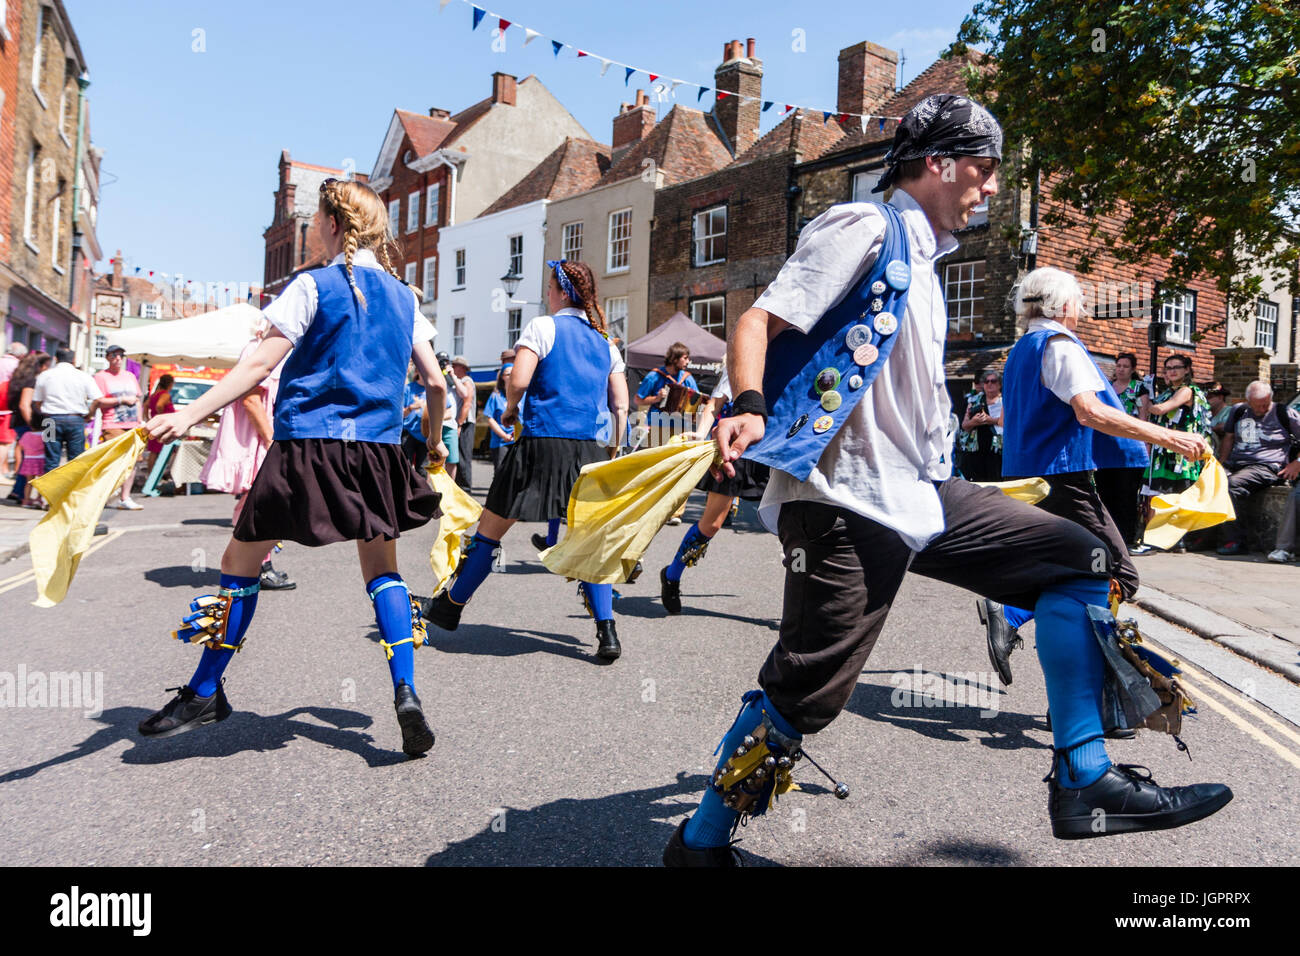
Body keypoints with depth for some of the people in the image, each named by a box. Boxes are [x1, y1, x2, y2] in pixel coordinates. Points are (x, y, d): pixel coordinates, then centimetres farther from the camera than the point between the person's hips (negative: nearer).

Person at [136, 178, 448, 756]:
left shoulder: (314, 285, -3)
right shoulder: (404, 296, 10)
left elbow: (260, 366, -10)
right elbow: (434, 381, 9)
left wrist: (189, 415, -11)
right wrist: (435, 442, 24)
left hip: (309, 443, -4)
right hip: (378, 450, 5)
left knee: (241, 562, 11)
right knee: (382, 571, 15)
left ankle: (206, 692, 22)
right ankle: (405, 694, 1)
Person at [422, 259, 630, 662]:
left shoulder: (543, 327, -1)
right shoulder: (606, 341, 14)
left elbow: (518, 381, -12)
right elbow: (620, 405, 11)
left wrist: (510, 409, 8)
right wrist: (611, 451, 19)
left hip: (543, 443, -5)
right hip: (591, 448, 5)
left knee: (489, 531, 10)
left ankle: (450, 606, 25)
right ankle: (607, 633, 2)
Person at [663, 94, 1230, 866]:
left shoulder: (922, 260, 22)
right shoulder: (864, 228, -5)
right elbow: (761, 321, -15)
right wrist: (750, 409, -33)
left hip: (923, 493, 10)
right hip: (848, 498, -9)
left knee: (1079, 562, 6)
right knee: (806, 695, -8)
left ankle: (1085, 782, 8)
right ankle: (701, 843, 14)